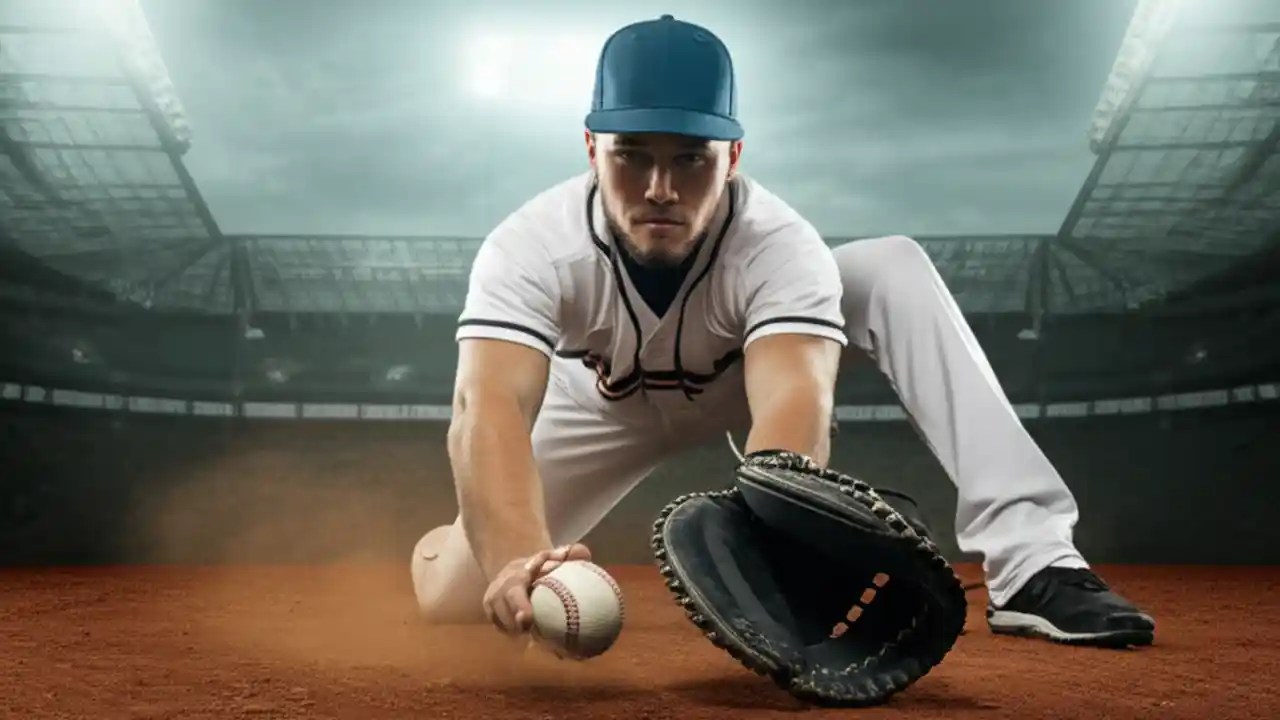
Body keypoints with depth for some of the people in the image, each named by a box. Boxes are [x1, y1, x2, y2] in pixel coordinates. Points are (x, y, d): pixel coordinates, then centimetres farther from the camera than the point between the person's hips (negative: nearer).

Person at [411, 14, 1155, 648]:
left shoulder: (778, 245, -37)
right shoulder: (531, 247, -36)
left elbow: (793, 405, -53)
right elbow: (488, 409, -51)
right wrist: (520, 557, -71)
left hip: (755, 362, 0)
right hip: (605, 403, 1)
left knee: (893, 267, -28)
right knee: (457, 596, -12)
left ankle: (1030, 562, -30)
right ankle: (448, 541, 28)